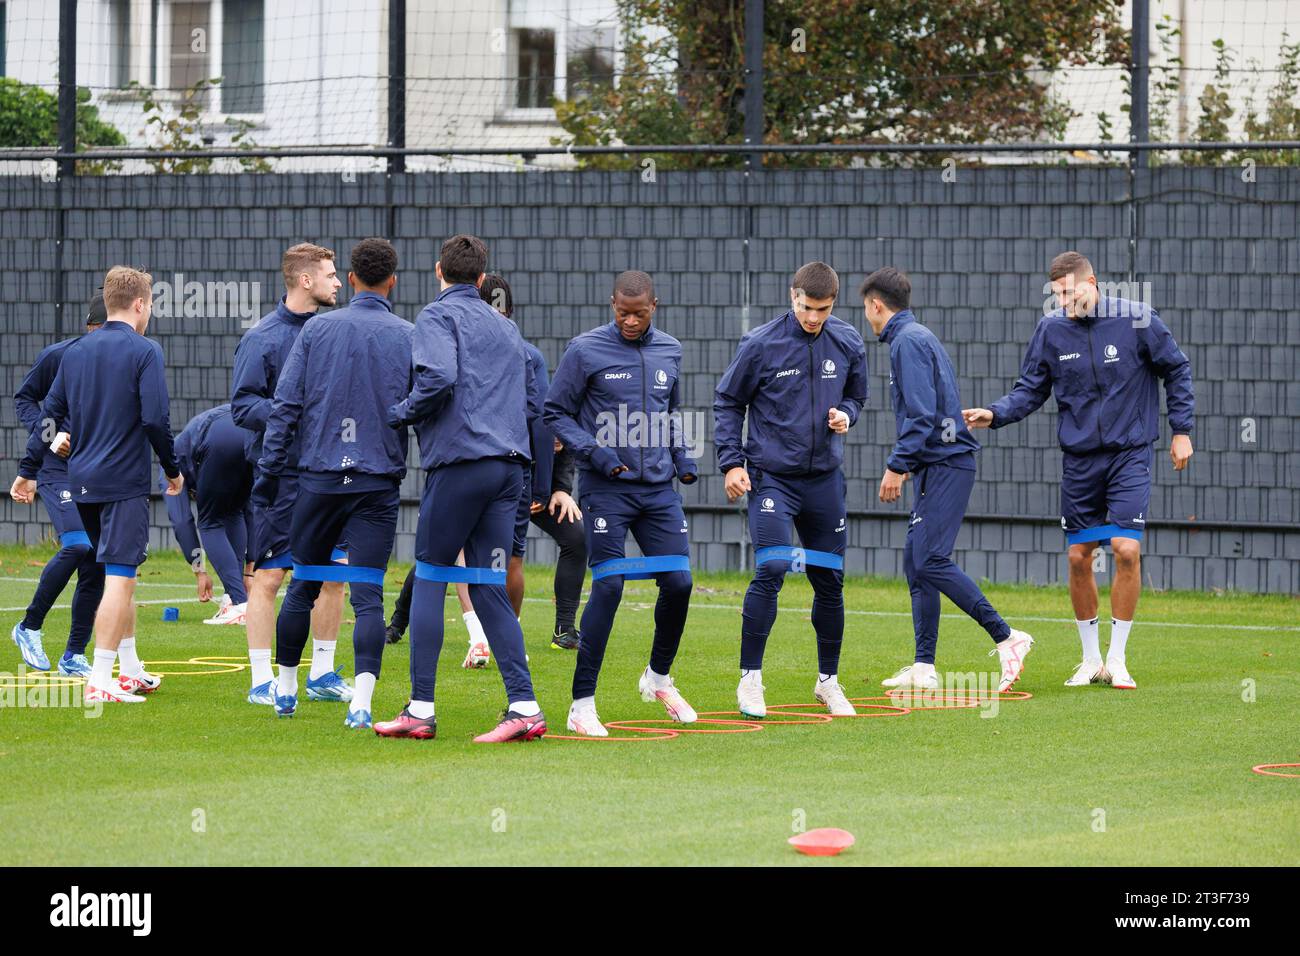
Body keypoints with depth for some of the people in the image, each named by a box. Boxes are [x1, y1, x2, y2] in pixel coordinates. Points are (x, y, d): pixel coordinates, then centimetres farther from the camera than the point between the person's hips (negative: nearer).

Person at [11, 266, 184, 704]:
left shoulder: (76, 352, 10)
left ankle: (131, 671, 26)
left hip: (82, 484, 7)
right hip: (125, 481, -7)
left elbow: (49, 414, 12)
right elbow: (155, 419, -15)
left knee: (119, 575, 19)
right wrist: (173, 471, -2)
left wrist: (28, 471, 18)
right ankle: (100, 680, -14)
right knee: (119, 577, -8)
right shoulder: (144, 351, -9)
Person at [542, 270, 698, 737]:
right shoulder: (585, 351, -6)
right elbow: (556, 413, -2)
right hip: (607, 489, -5)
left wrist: (682, 457, 10)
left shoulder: (669, 352, 10)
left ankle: (659, 677, 26)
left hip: (660, 488, 5)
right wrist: (593, 452, -15)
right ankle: (582, 704, -5)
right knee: (608, 587, -11)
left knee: (678, 583, 1)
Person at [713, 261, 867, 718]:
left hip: (825, 477, 4)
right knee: (772, 568, -18)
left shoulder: (848, 344, 2)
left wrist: (845, 414, -5)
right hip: (771, 475, -4)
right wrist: (731, 462, -6)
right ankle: (750, 678, -9)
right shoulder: (761, 344, -8)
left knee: (829, 579, 9)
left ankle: (828, 680, 24)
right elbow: (727, 402, 1)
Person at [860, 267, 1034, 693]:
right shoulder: (918, 337, 21)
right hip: (937, 466, 10)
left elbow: (921, 414, -20)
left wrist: (897, 466, -17)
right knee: (916, 562, 8)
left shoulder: (908, 341, -11)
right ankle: (924, 668, 7)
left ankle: (1006, 638, -16)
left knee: (930, 560, -16)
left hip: (945, 463, -10)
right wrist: (907, 465, 23)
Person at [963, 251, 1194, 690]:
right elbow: (1031, 389, 5)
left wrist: (1181, 430, 2)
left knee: (1126, 549, -13)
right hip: (1079, 459, 3)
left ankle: (1117, 660, -2)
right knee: (1078, 557, 2)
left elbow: (1177, 371, 4)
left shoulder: (1137, 320, -8)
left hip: (1130, 455, -3)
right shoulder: (1051, 330, -2)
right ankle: (1091, 658, 18)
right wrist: (995, 414, -12)